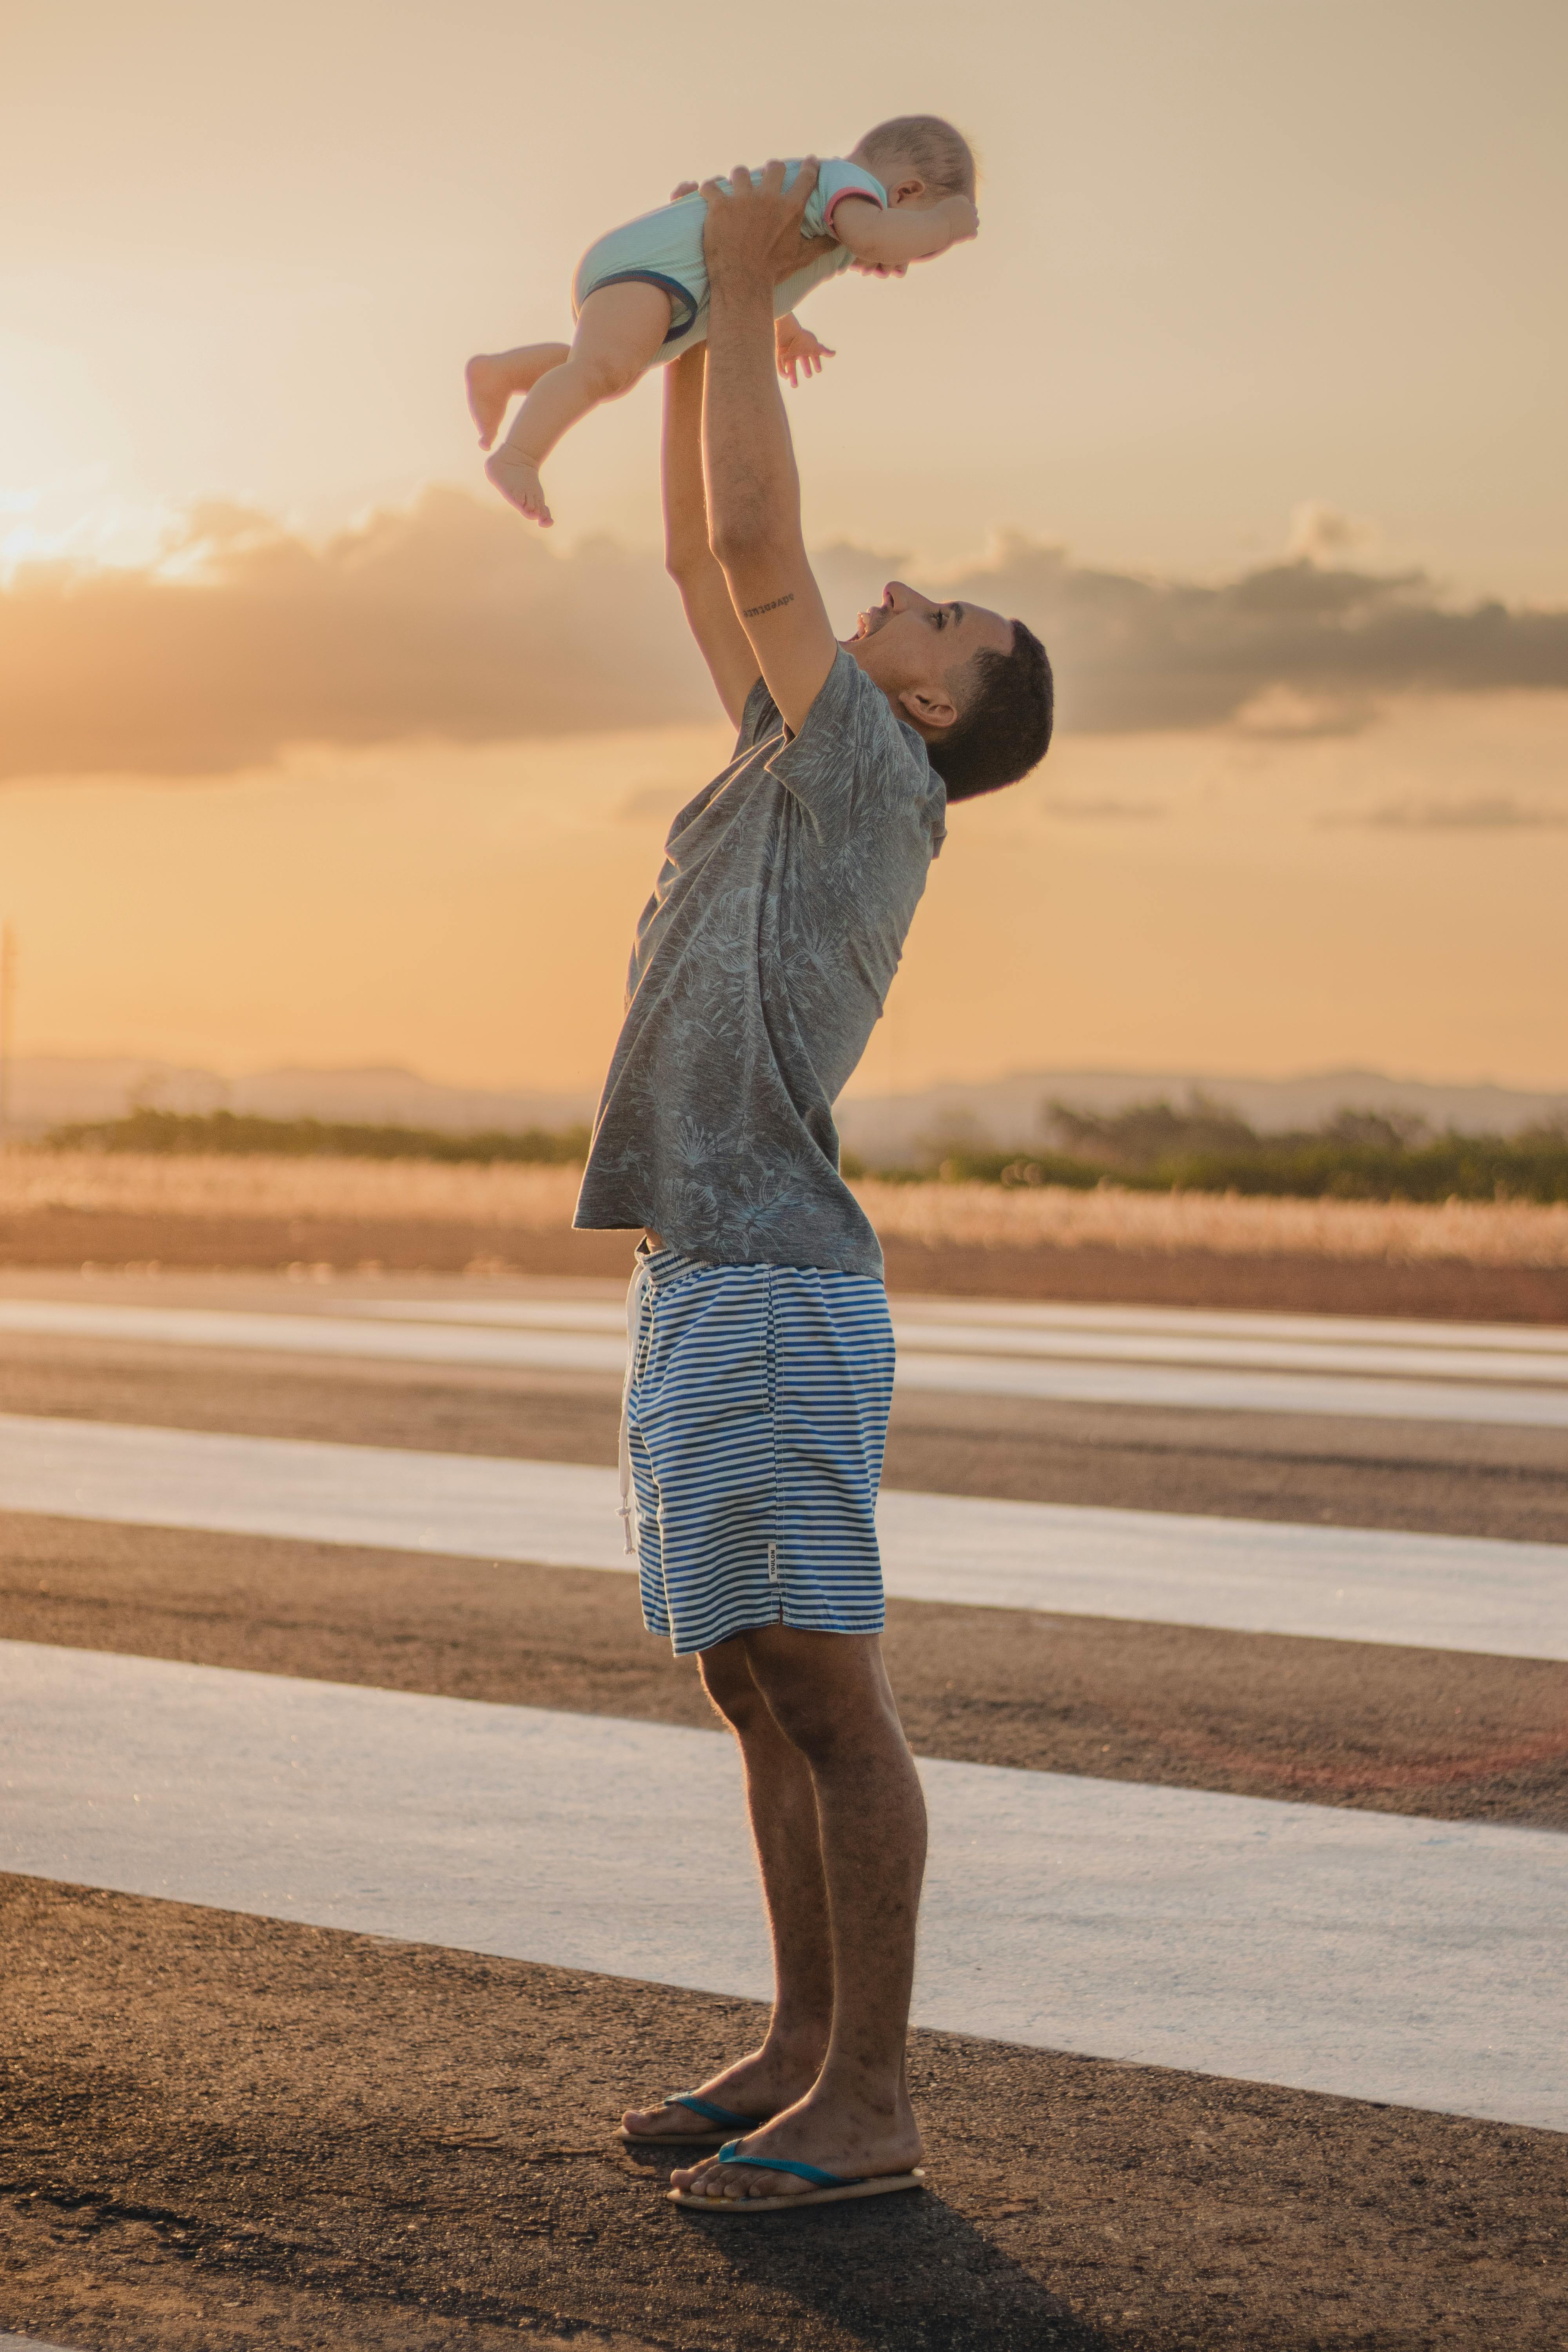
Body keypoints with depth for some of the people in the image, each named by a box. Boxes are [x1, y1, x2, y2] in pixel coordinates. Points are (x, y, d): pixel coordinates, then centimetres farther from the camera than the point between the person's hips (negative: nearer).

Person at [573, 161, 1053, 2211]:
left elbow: (757, 540, -11)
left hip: (777, 1305, -10)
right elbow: (701, 561, 26)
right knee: (758, 1694, 13)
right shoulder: (810, 771, 19)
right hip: (702, 1295, 10)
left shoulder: (880, 770, -4)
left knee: (827, 1697, -6)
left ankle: (866, 2107, -1)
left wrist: (749, 286, 0)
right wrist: (708, 328, 23)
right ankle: (805, 2054, 21)